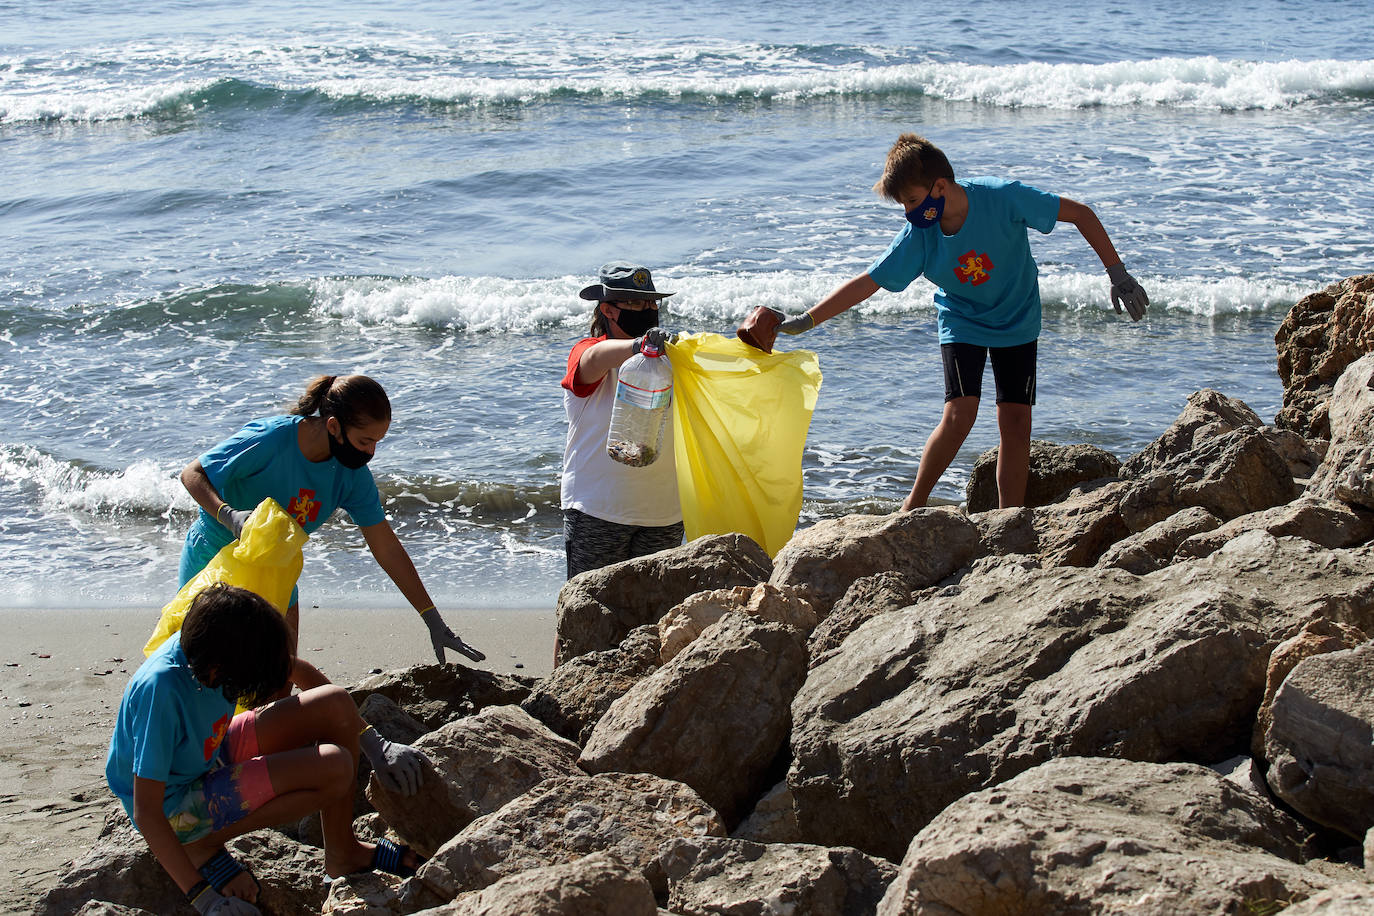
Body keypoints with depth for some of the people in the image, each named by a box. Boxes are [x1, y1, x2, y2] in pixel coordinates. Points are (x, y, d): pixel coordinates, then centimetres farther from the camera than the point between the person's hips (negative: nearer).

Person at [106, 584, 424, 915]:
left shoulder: (204, 645, -14)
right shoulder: (160, 689, -36)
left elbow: (287, 666, 8)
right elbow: (145, 813, -33)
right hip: (174, 807, -8)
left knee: (336, 705, -5)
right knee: (333, 768, -24)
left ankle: (343, 852, 9)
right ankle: (203, 844, -6)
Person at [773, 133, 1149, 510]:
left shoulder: (1003, 197, -28)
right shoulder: (917, 237, -21)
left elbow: (1080, 213, -20)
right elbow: (866, 283, -16)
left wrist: (1118, 274, -20)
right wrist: (804, 321, -20)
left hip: (1017, 320, 0)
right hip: (961, 321, 0)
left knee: (1016, 419, -5)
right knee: (959, 414, -18)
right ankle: (914, 504, 1)